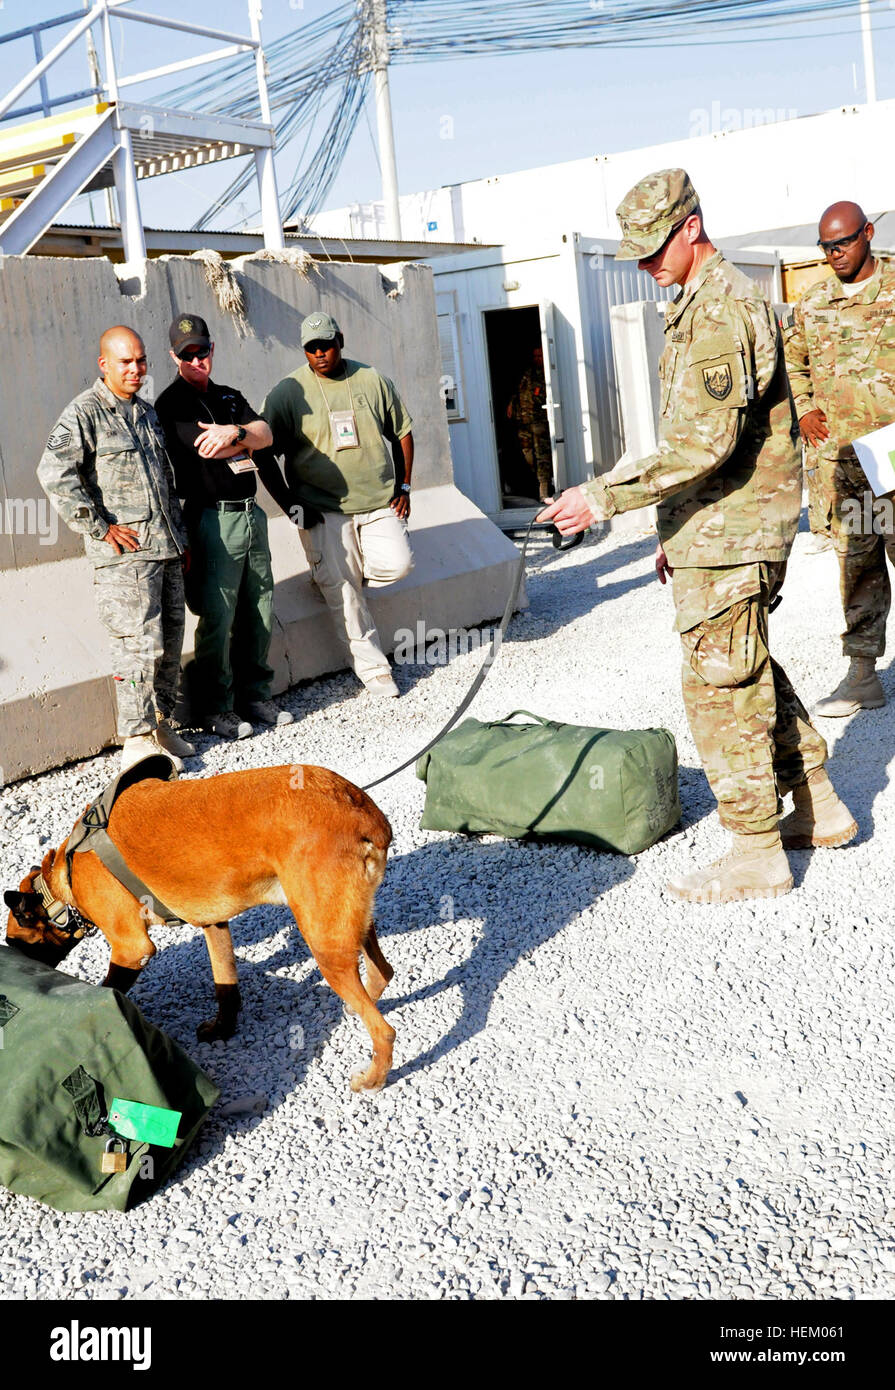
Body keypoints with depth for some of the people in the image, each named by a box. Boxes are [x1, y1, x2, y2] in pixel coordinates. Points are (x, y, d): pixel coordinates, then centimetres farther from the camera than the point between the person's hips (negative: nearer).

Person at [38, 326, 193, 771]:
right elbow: (53, 473, -17)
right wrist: (99, 527, -16)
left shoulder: (146, 411, 19)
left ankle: (161, 725, 23)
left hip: (165, 549, 8)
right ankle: (137, 741, -1)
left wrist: (179, 534, 21)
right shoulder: (84, 412, -6)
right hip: (124, 553, -8)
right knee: (140, 644, -9)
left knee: (169, 642, 10)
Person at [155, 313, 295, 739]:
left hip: (252, 512, 7)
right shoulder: (171, 404, -2)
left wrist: (235, 432, -18)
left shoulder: (231, 397, 19)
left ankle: (255, 695, 20)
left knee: (259, 611, 9)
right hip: (212, 521, -7)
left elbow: (265, 434, 1)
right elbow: (206, 449, -16)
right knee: (218, 616, -5)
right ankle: (216, 709, 5)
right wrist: (248, 440, -4)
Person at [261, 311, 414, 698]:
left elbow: (402, 433, 16)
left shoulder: (372, 381, 6)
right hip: (323, 510, -2)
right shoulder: (289, 392, -3)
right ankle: (373, 669, 8)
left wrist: (403, 487, 7)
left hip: (378, 502, 3)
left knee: (396, 563, -17)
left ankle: (331, 573, 13)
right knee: (345, 598, -5)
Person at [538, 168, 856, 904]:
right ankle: (819, 807, 28)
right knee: (753, 671, 19)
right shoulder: (713, 299, 17)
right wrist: (677, 528, 23)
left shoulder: (719, 309, -18)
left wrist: (605, 497, -26)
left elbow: (706, 441, -27)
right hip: (723, 526, 11)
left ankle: (757, 854, 4)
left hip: (726, 536, -11)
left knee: (722, 686, -5)